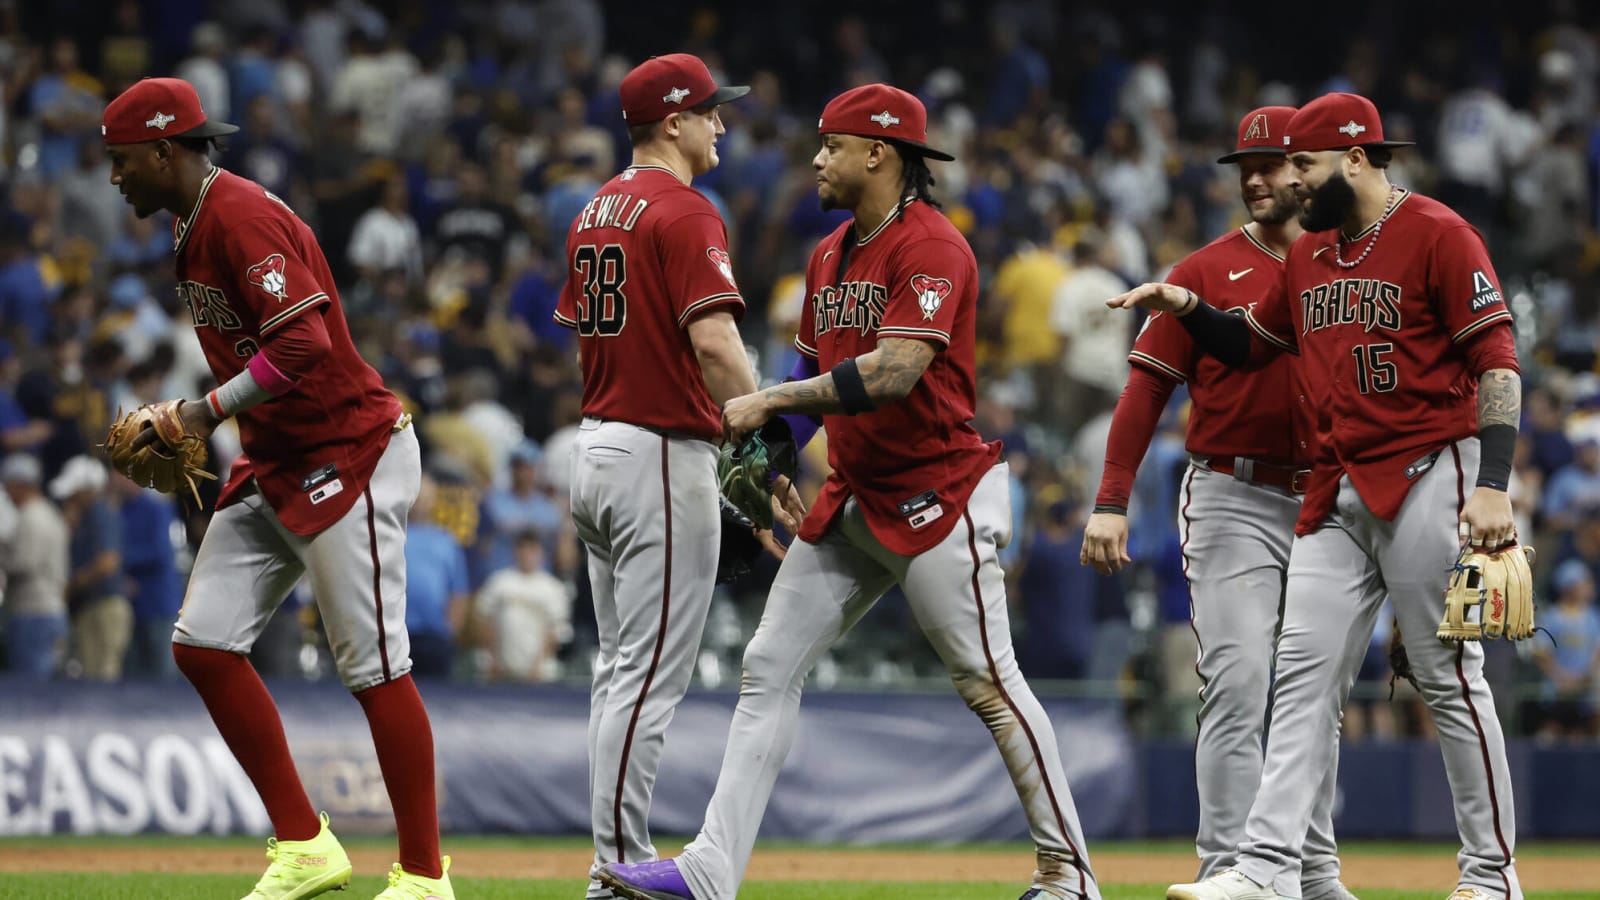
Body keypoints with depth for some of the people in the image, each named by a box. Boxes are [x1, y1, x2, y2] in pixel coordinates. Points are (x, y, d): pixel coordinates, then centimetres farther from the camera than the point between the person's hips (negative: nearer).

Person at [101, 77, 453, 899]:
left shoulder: (242, 216, -18)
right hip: (272, 467, 10)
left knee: (373, 667, -6)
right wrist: (181, 430, 10)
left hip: (349, 456, -10)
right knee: (203, 643, 2)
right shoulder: (192, 228, 13)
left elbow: (304, 344, -27)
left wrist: (209, 411, -20)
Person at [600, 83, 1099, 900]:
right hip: (852, 497, 9)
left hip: (938, 495, -9)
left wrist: (771, 402, -23)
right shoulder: (830, 256, 13)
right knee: (770, 665, 1)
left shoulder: (931, 248, -16)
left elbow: (893, 373, -27)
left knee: (988, 682, -4)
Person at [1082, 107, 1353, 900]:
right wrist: (1110, 503, -12)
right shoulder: (1207, 271, 1)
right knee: (1236, 685, -12)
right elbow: (1147, 388, -4)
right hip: (1231, 500, -3)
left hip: (1325, 502, 4)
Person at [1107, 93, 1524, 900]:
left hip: (1426, 476, -7)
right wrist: (1189, 308, 9)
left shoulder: (1437, 235, -9)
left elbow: (1497, 364, -13)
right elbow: (1251, 341, 30)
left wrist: (1493, 486, -22)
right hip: (1335, 492, 8)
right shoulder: (1308, 255, 15)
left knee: (1449, 680, -3)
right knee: (1304, 675, 0)